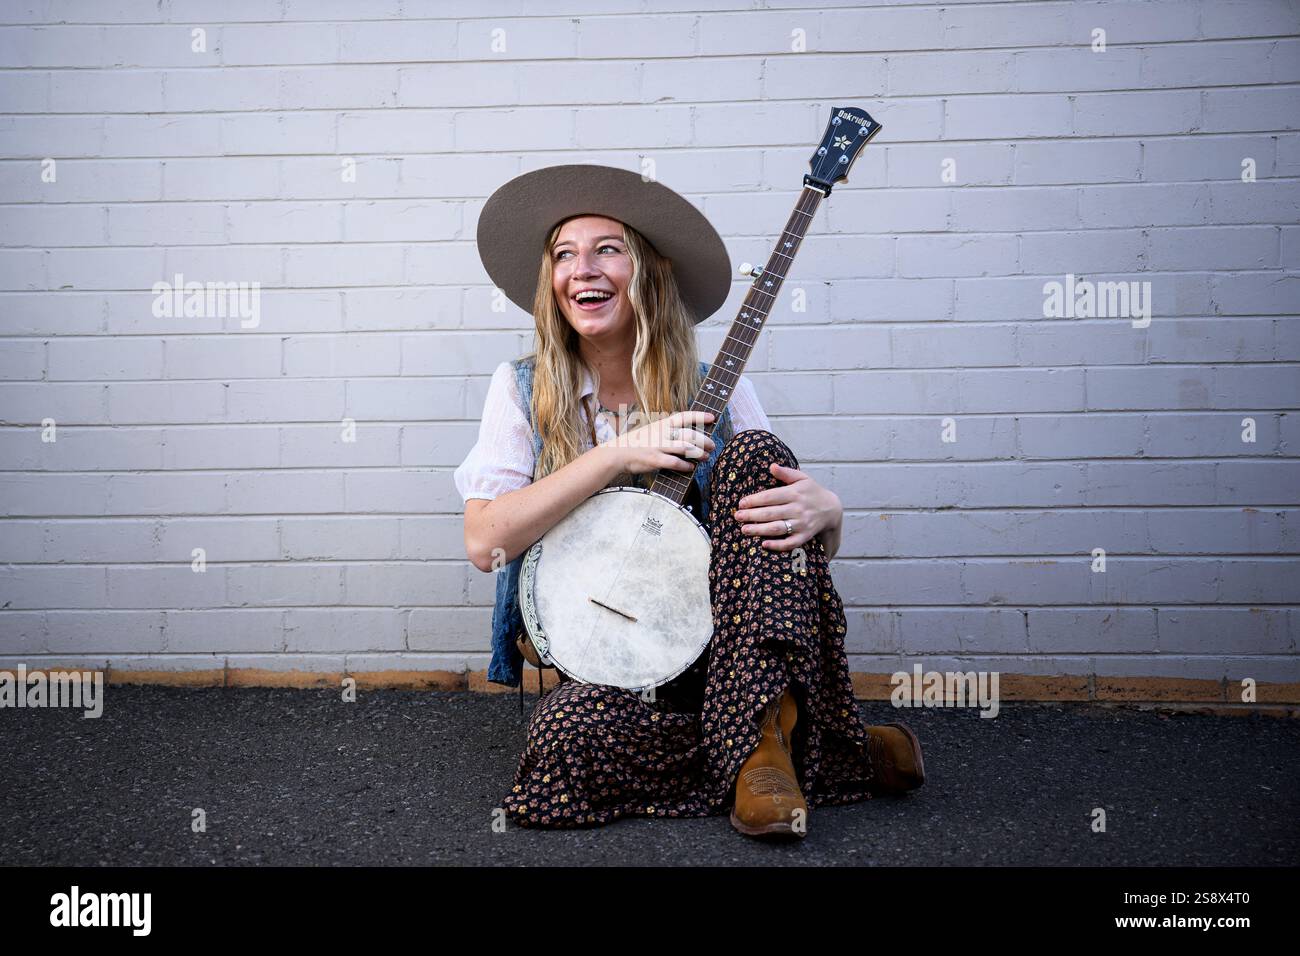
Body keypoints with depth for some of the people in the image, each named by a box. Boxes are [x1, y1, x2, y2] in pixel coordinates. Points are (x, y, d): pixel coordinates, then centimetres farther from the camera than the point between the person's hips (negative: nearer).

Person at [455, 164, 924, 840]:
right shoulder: (523, 390, 2)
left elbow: (813, 538, 3)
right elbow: (483, 542, -12)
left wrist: (825, 511, -23)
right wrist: (619, 454, -19)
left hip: (720, 638, 0)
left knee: (757, 455, -19)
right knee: (564, 735, -34)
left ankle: (762, 734, -25)